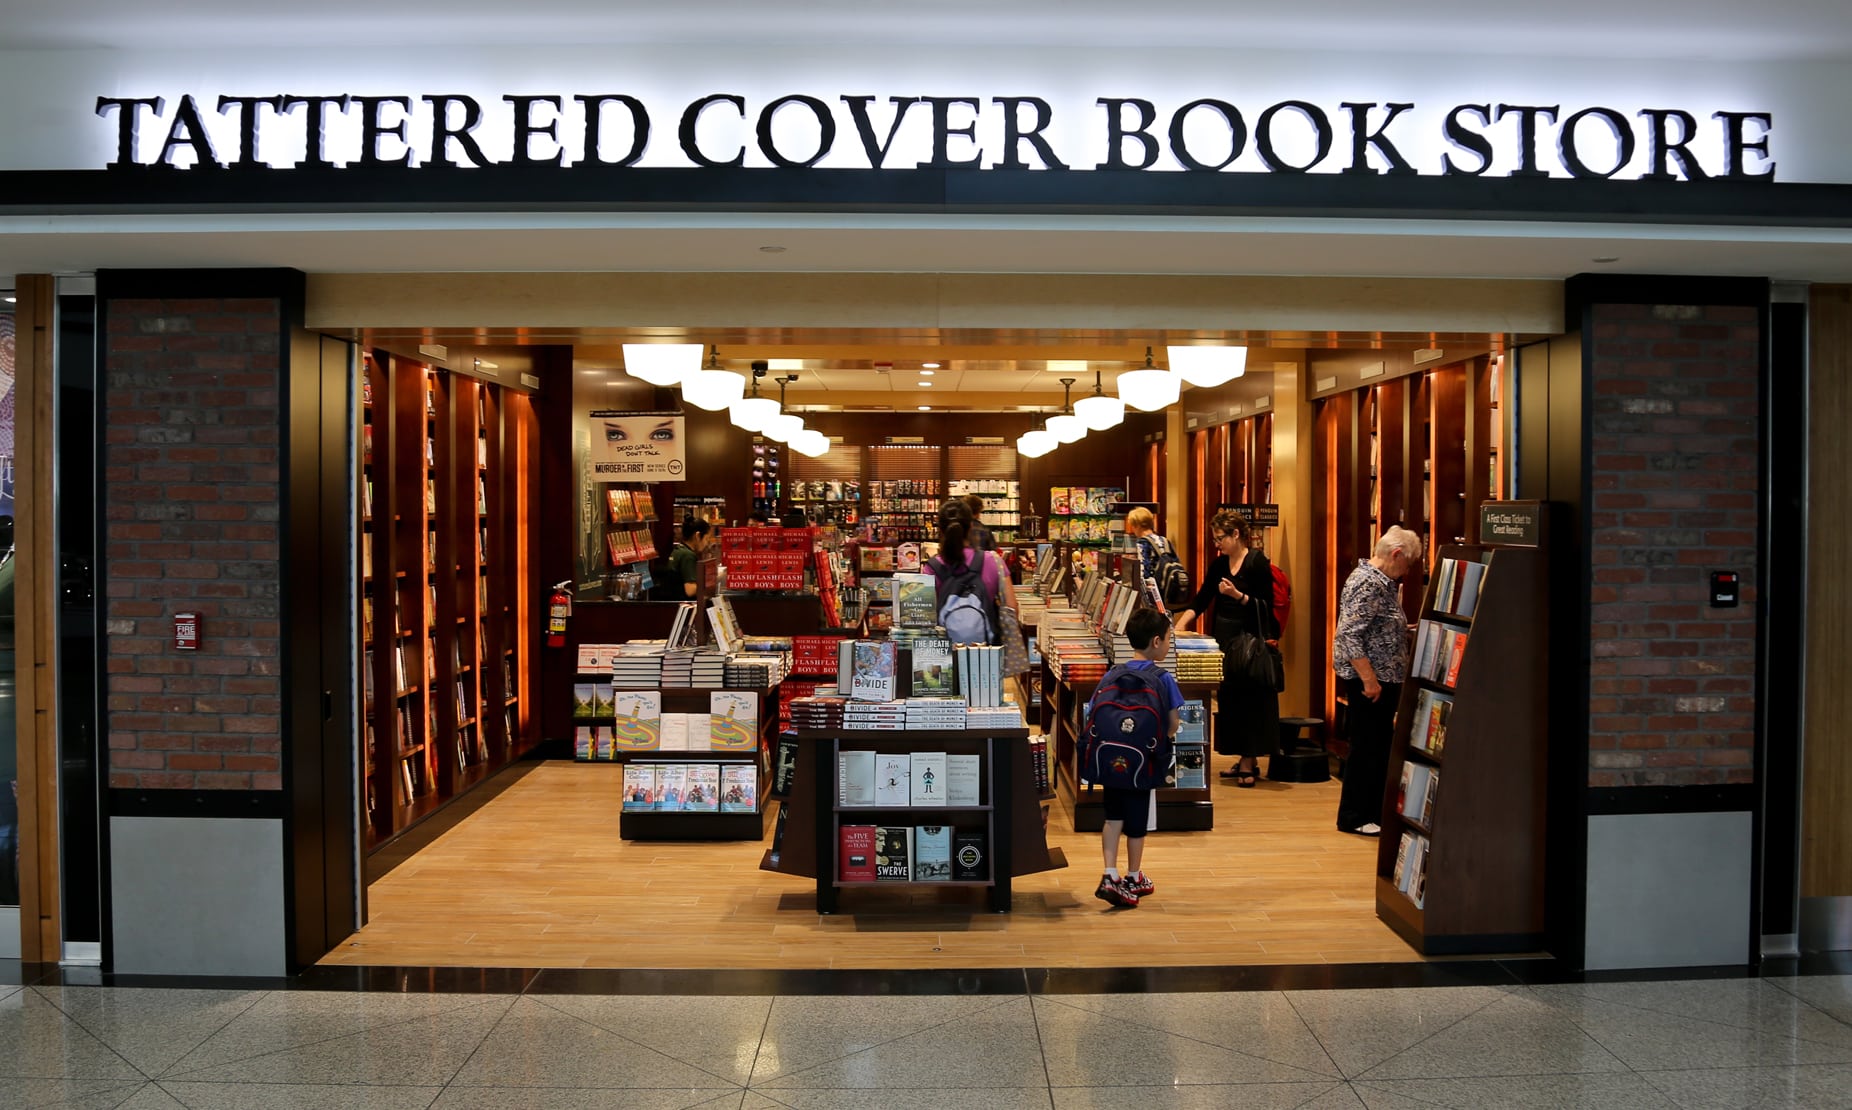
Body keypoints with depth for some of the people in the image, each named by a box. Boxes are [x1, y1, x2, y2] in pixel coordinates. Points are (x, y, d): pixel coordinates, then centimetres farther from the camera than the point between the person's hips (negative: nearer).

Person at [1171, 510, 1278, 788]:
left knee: (1249, 699, -3)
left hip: (1250, 640, -7)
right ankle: (1244, 759, 16)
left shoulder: (1258, 563, -10)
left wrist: (1238, 595, -25)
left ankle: (1250, 763, 4)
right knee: (1228, 699, 8)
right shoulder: (1220, 564, 9)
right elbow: (1202, 599, 7)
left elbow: (1266, 607, -12)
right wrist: (1179, 625, -5)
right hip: (1224, 638, 7)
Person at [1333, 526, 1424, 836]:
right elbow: (1350, 636, -24)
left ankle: (1374, 811, 22)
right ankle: (1354, 817, 6)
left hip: (1383, 678, 10)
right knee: (1368, 747, -3)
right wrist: (1369, 680, -24)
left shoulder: (1382, 581, 14)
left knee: (1380, 745, 14)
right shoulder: (1366, 583, -18)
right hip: (1369, 680, -10)